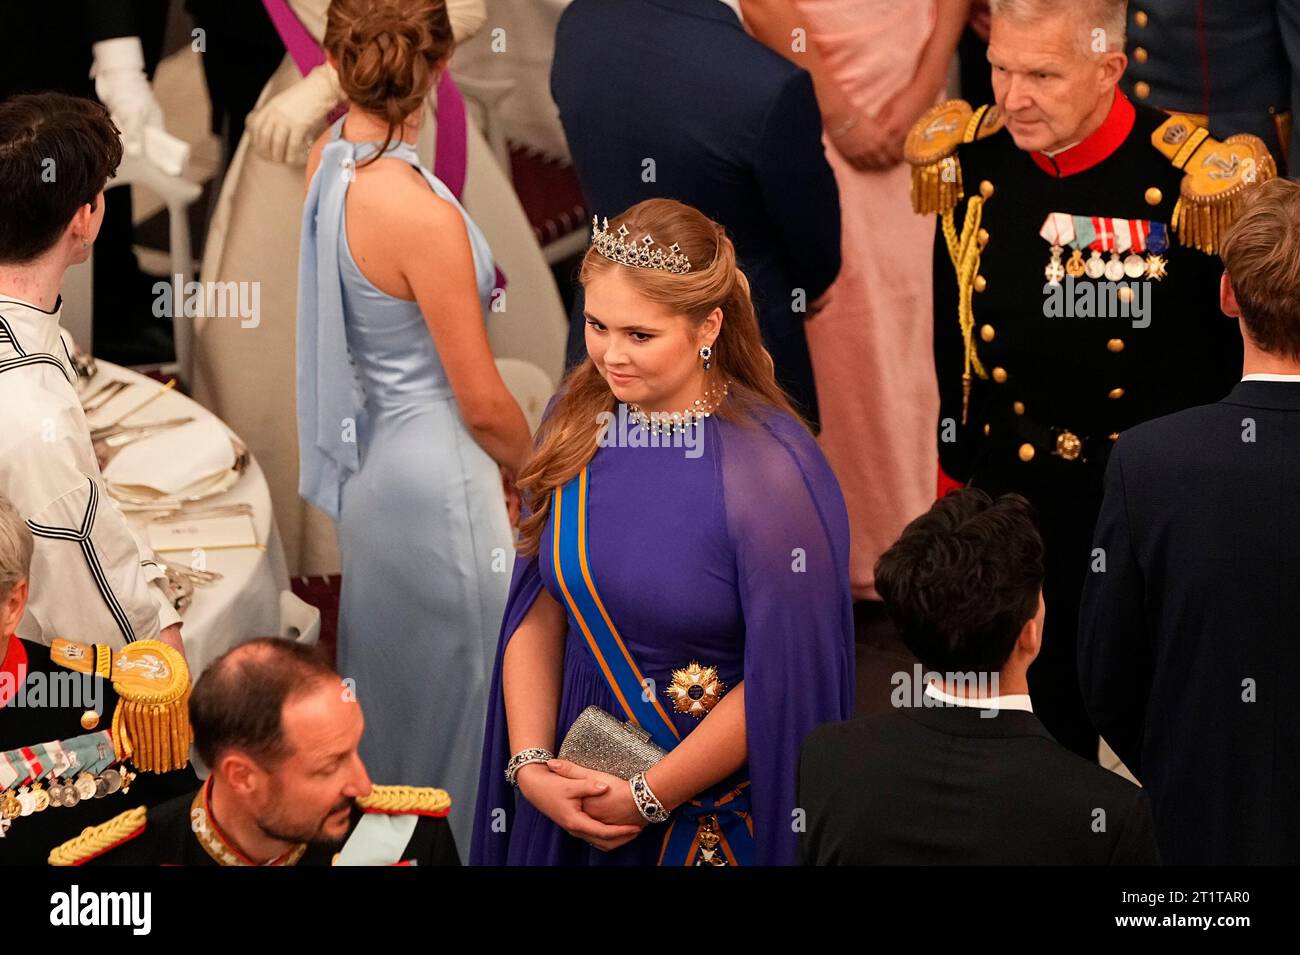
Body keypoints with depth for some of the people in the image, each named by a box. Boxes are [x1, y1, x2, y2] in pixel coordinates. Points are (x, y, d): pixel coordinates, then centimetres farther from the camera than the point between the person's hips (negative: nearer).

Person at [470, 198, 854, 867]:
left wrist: (647, 799, -14)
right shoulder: (577, 422, -5)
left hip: (722, 808, -5)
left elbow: (781, 679, -19)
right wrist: (530, 765, -10)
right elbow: (539, 611, 0)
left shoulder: (772, 471, -22)